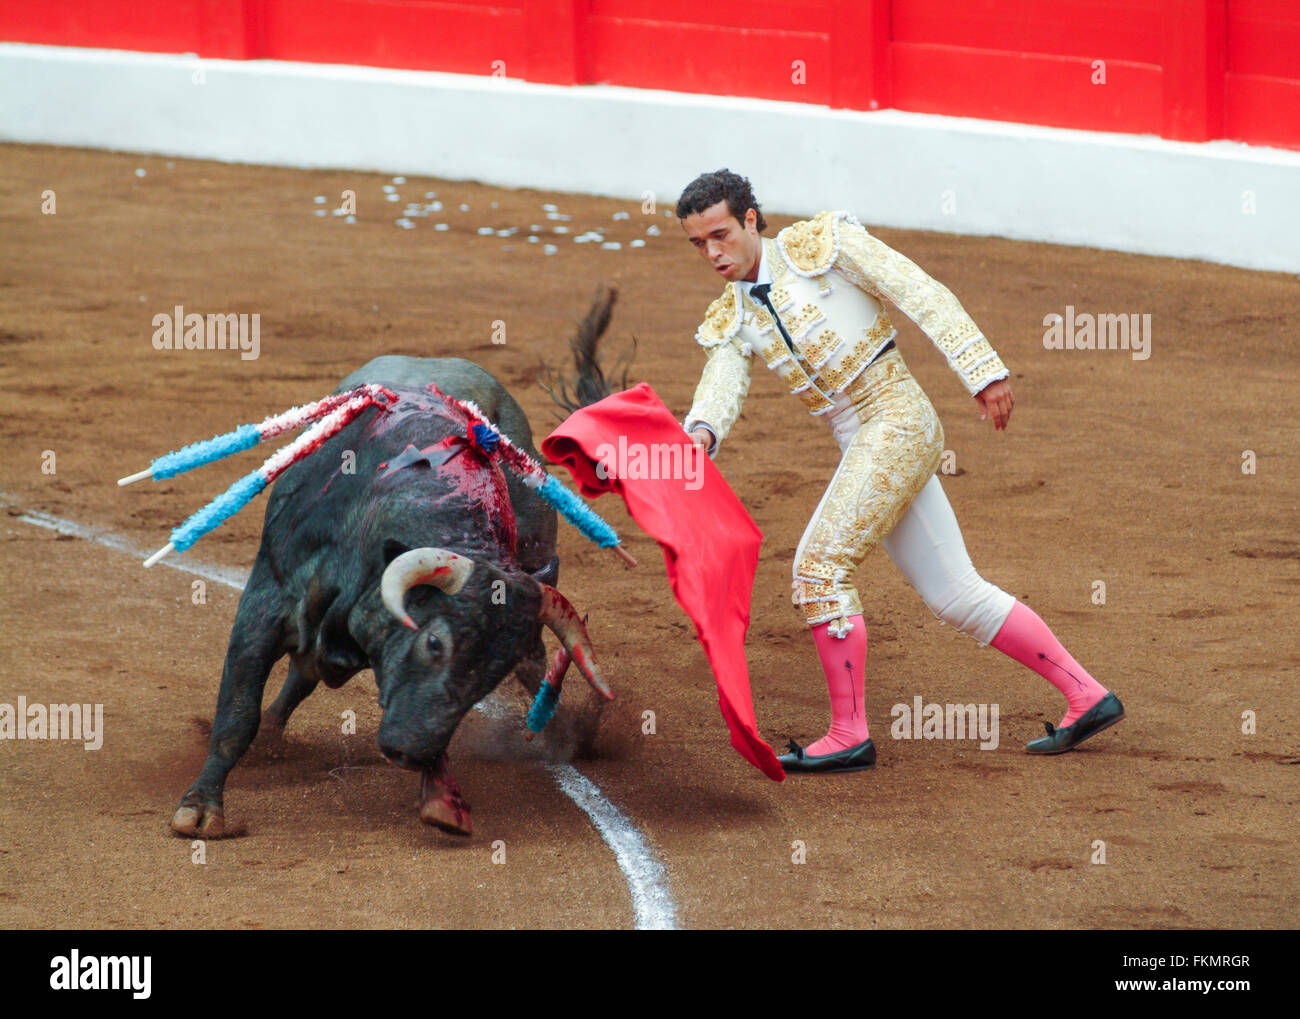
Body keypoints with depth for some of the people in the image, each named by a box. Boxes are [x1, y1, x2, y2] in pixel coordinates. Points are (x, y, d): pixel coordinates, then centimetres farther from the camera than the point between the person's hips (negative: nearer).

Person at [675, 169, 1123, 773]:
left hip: (897, 422, -7)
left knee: (820, 566, -14)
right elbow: (720, 387, -6)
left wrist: (982, 373, -16)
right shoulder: (730, 321, 11)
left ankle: (849, 735, -8)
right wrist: (701, 435, -30)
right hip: (864, 447, 7)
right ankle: (1087, 698, 15)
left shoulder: (823, 243, -5)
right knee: (956, 595, 9)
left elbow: (922, 297, -9)